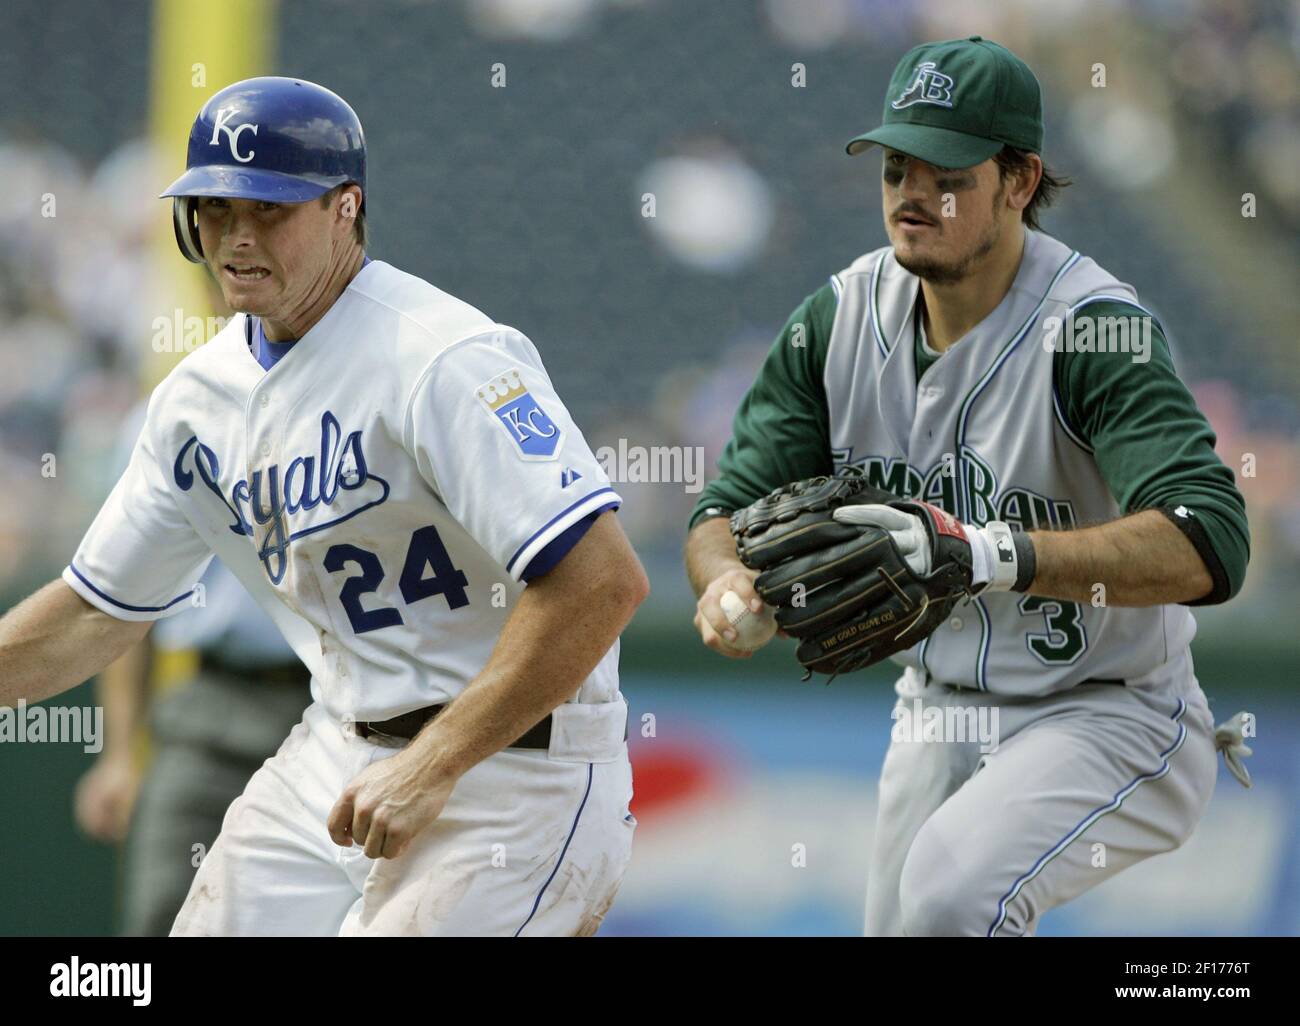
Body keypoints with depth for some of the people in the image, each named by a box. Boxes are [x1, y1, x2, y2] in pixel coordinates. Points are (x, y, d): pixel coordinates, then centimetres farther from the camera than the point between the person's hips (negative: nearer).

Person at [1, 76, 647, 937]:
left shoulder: (442, 360, -20)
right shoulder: (201, 395, 7)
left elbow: (604, 581, -28)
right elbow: (98, 612, 19)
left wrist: (432, 767, -27)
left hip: (514, 763, -8)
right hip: (338, 756, 8)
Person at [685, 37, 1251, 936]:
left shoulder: (1092, 325, -23)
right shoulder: (842, 318, -3)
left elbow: (1207, 547, -37)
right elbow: (729, 508, -2)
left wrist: (987, 553, -48)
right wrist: (729, 580, -28)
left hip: (1110, 720, -7)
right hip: (939, 717, 7)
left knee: (950, 893, -30)